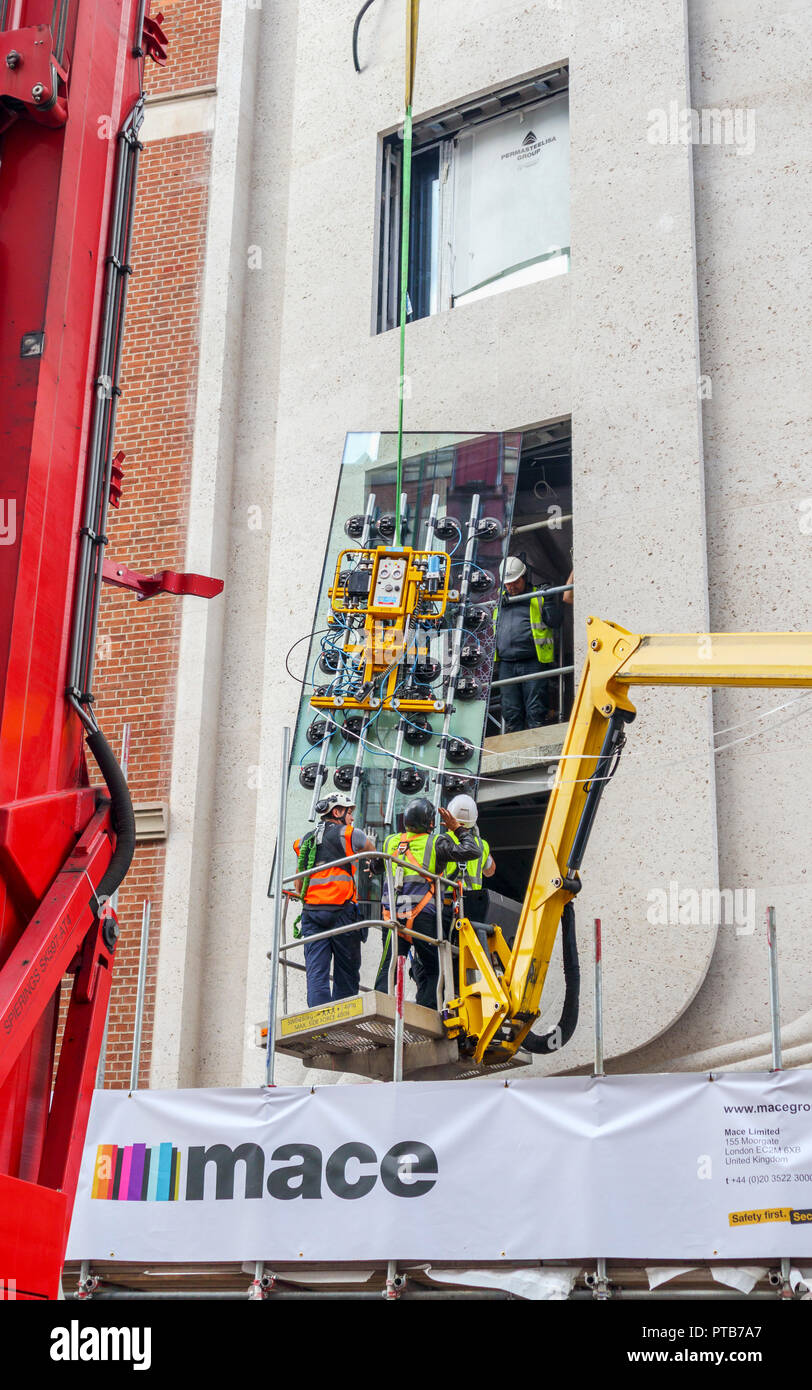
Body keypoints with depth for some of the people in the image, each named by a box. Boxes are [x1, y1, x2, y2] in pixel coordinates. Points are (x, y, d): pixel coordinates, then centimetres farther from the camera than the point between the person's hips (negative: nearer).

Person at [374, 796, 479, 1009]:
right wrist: (458, 829, 13)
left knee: (387, 969, 7)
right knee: (430, 970, 7)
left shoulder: (390, 842, 10)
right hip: (423, 916, -4)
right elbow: (470, 852, 0)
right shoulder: (436, 843, -2)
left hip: (393, 915, 4)